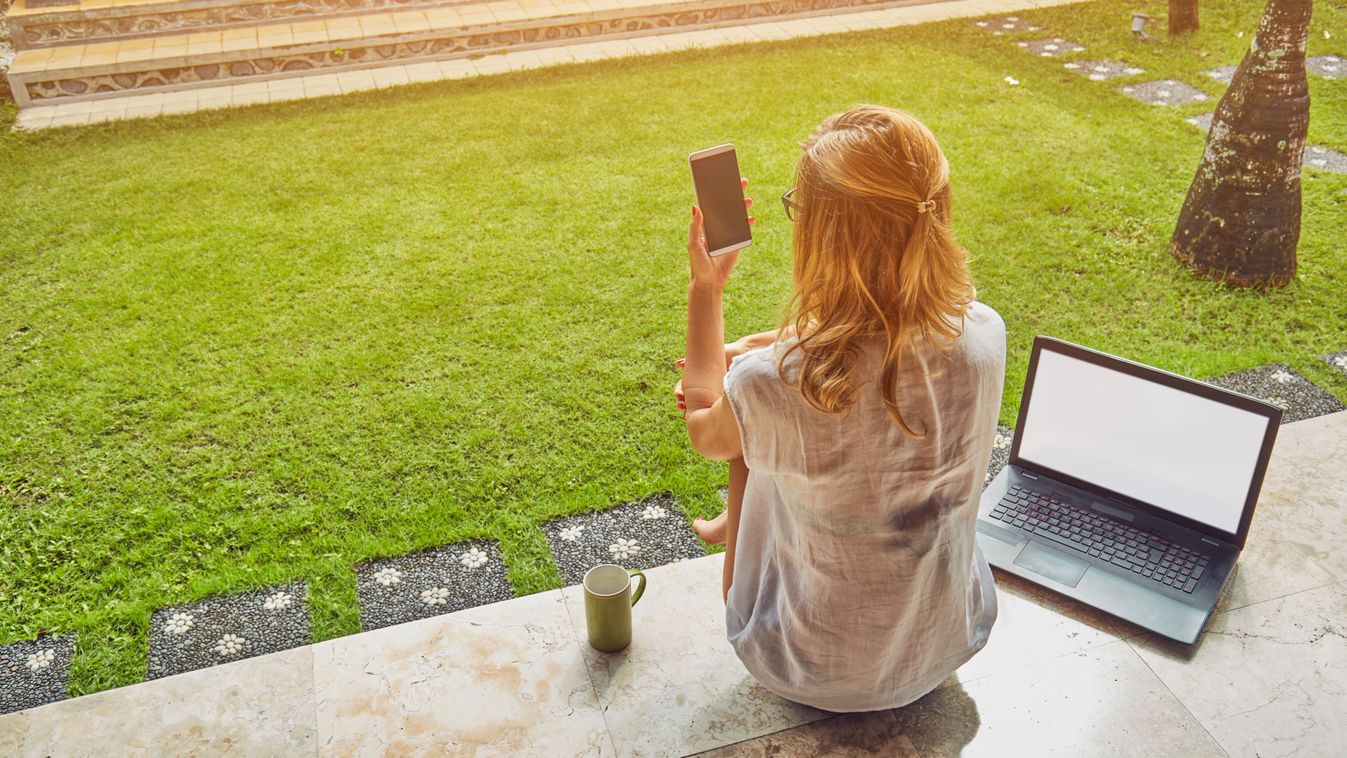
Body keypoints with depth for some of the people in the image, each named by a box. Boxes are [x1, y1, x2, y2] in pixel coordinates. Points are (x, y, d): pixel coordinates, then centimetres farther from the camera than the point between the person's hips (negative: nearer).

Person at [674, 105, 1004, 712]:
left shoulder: (772, 385, -33)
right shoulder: (983, 336, -20)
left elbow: (702, 431, -8)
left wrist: (705, 287, -4)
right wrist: (755, 349, 8)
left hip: (815, 673, -3)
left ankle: (740, 522, 45)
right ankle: (738, 520, 47)